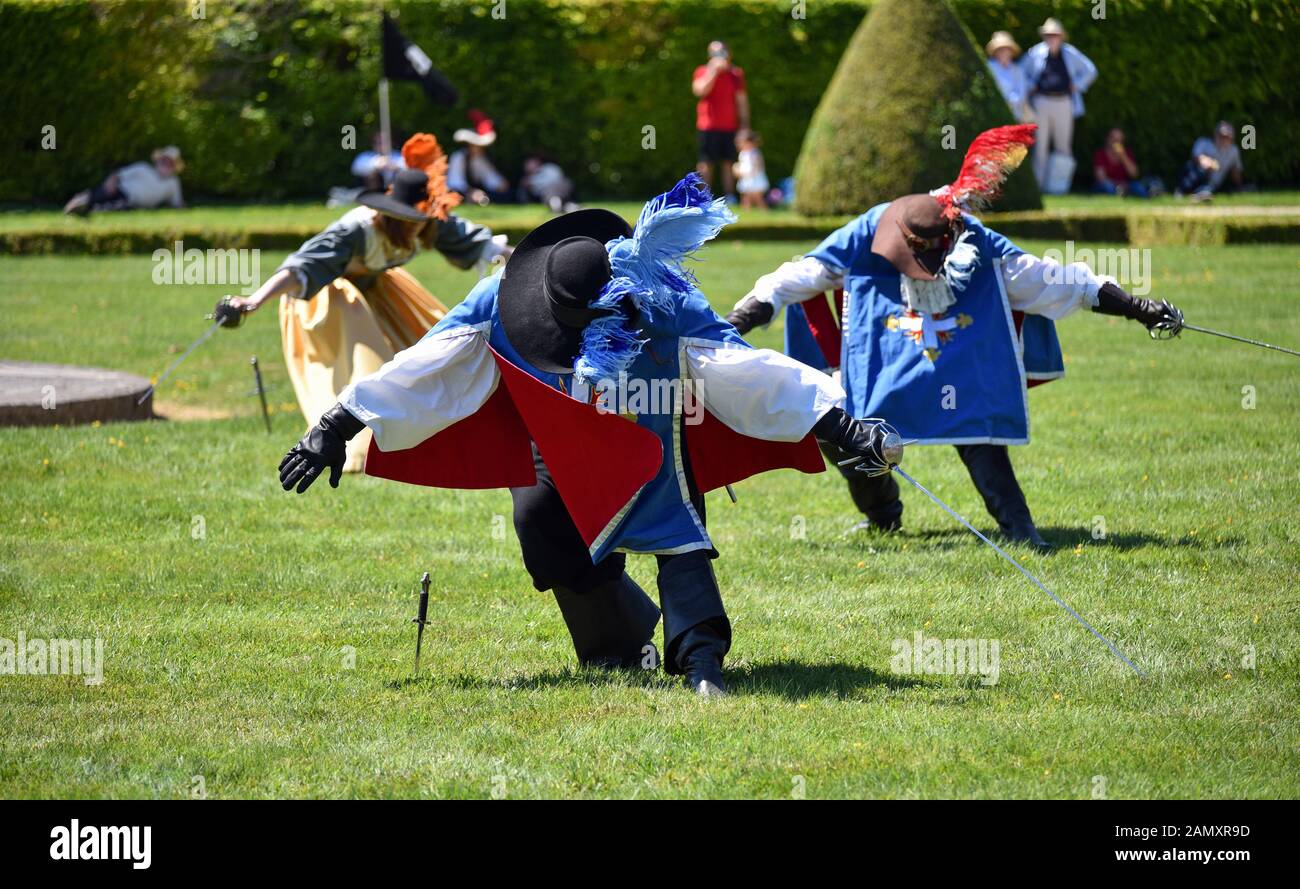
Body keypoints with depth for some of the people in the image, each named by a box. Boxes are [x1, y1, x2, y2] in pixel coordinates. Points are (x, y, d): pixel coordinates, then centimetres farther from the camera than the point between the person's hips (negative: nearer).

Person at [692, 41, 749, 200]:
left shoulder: (736, 74, 9)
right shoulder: (703, 72, 0)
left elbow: (742, 99, 12)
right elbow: (700, 90, -19)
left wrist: (744, 124, 8)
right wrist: (714, 71, -19)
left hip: (729, 126, 3)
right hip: (709, 126, -3)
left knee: (728, 163, 4)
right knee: (707, 163, -3)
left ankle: (729, 197, 7)